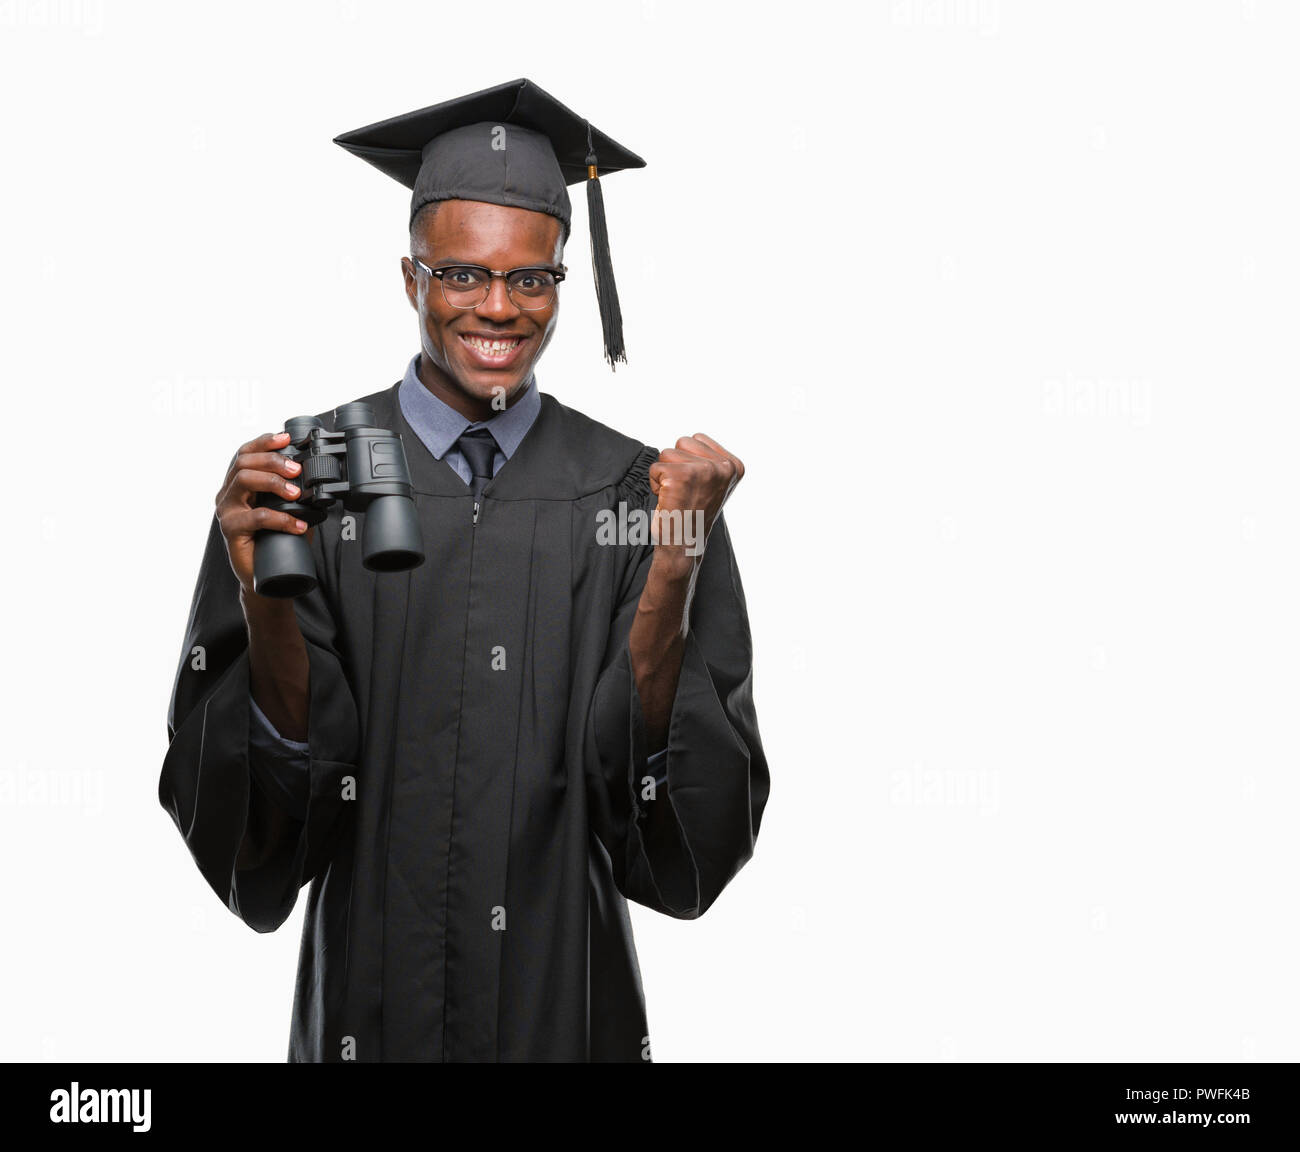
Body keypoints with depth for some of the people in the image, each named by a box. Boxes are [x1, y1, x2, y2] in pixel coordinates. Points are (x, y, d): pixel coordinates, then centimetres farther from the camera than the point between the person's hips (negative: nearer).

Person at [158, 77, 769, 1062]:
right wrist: (264, 596, -27)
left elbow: (647, 770, -11)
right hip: (374, 1004, 0)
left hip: (571, 998, 1)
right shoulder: (302, 473, -6)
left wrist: (672, 575, -25)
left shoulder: (631, 490, -4)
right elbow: (286, 778, -11)